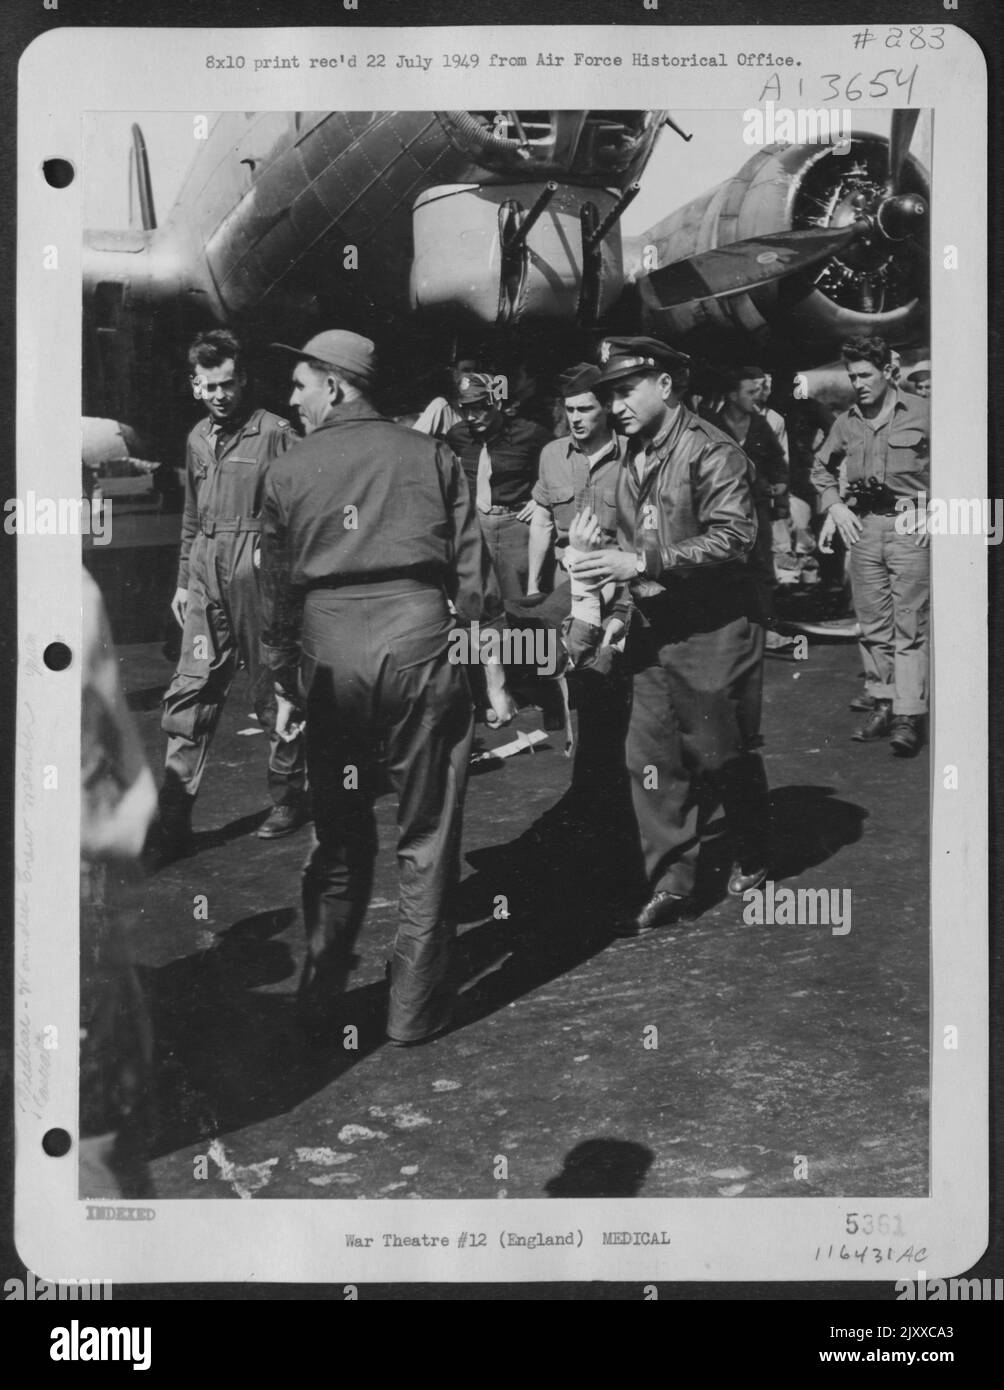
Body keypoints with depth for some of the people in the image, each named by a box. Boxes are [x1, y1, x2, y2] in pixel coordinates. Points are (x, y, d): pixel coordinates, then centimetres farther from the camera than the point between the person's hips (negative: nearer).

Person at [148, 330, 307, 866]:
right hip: (206, 578, 6)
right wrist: (183, 580, 20)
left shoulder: (273, 432, -4)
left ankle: (287, 796, 22)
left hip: (257, 574, -6)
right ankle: (173, 820, 2)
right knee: (189, 692, 0)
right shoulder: (197, 439, 16)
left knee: (272, 691, 4)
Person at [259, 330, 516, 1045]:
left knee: (338, 834, 15)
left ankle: (322, 993, 23)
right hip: (419, 645, -1)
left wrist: (285, 685, 19)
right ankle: (415, 1008, 13)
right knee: (427, 838, 7)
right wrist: (494, 674, 7)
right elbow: (473, 572, 3)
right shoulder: (431, 456, 7)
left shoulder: (289, 472, 7)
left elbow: (277, 588, 10)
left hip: (328, 656, 1)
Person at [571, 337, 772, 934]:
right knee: (652, 758, 3)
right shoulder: (635, 460, 12)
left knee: (724, 752, 6)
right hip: (656, 629, 7)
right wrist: (612, 572, 7)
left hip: (715, 629, -7)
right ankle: (671, 885, 11)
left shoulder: (713, 452, -13)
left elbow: (732, 539, -22)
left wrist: (643, 564, -24)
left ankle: (753, 858, 30)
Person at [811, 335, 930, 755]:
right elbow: (821, 468, 25)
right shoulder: (846, 422, 11)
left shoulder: (921, 413, -2)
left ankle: (909, 717, -6)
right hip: (863, 526, 5)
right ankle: (882, 704, 18)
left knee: (909, 625, -6)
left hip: (909, 525, -5)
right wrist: (835, 506, 10)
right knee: (872, 624, 9)